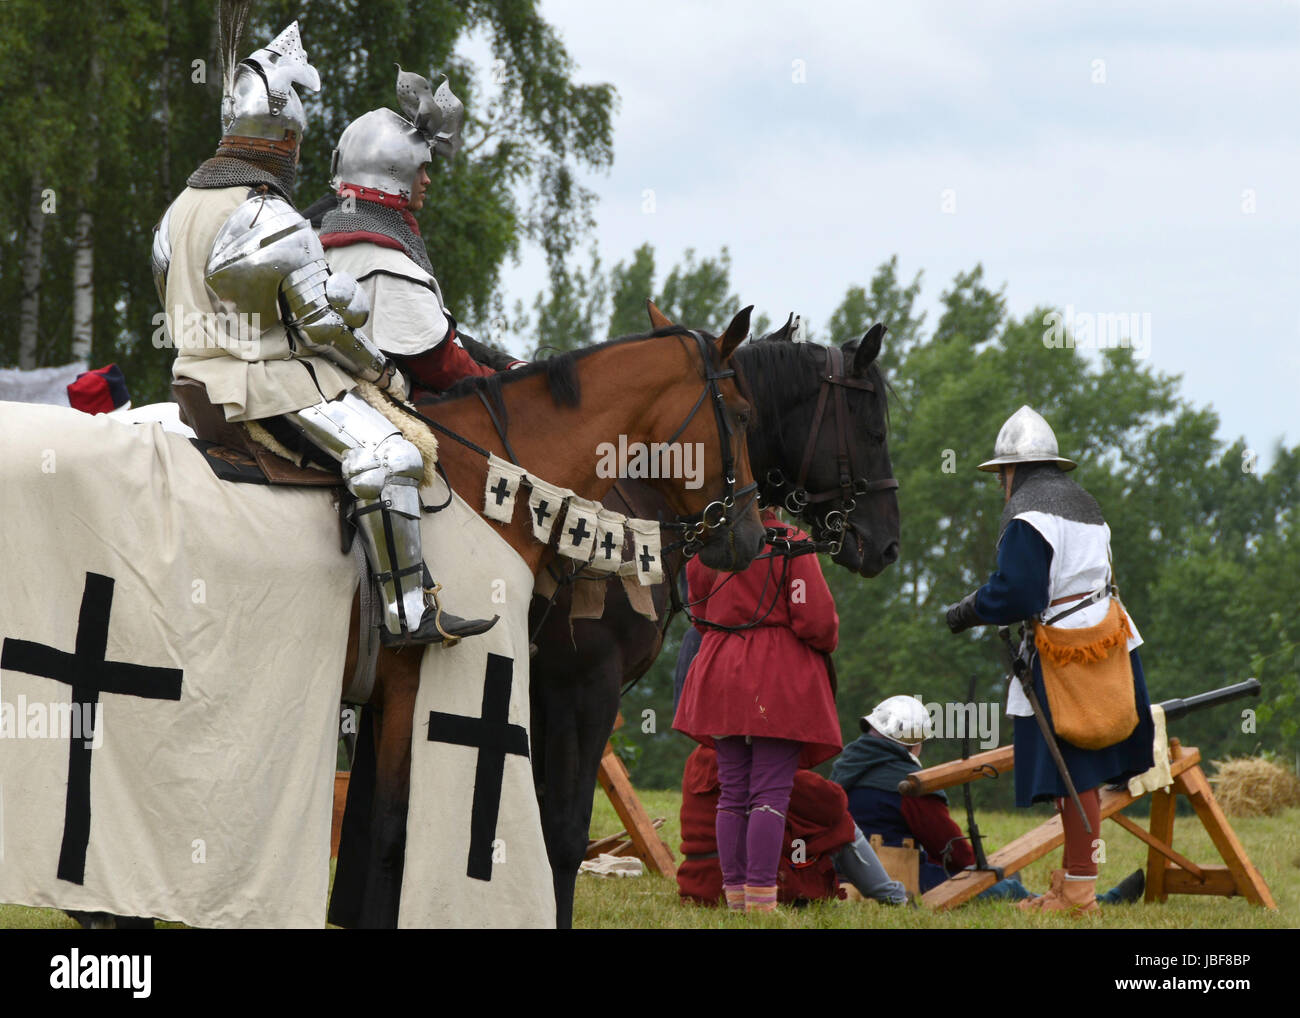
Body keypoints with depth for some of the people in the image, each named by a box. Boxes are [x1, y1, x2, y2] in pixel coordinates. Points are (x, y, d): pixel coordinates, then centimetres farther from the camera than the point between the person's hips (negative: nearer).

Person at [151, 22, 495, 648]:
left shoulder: (181, 208, 9)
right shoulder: (276, 223, -19)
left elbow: (173, 295, 18)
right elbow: (320, 324, -17)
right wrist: (383, 371, -2)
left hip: (202, 377, 10)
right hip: (276, 384, -10)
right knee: (384, 456, -22)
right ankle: (408, 614, -26)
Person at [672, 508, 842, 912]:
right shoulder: (791, 544, -11)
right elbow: (815, 619, -12)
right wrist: (827, 642, 9)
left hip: (721, 677, 5)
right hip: (781, 681, -5)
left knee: (732, 792, 10)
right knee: (771, 792, -4)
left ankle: (735, 894, 9)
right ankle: (761, 899, -10)